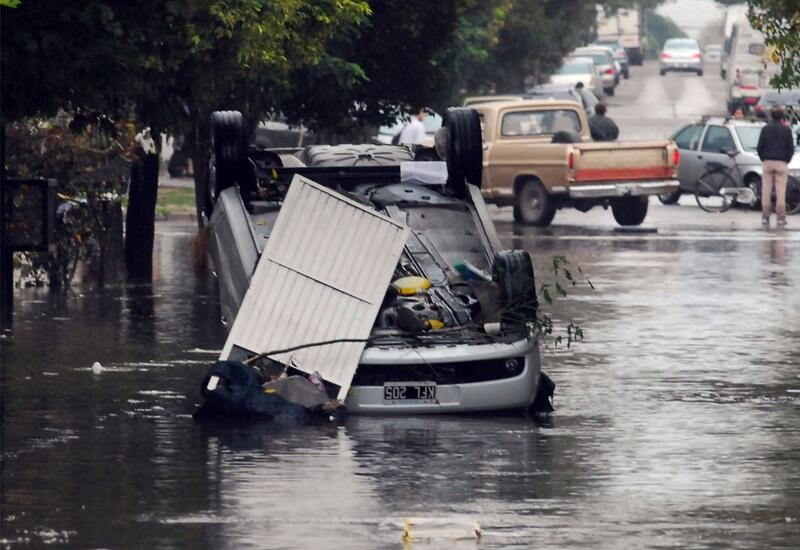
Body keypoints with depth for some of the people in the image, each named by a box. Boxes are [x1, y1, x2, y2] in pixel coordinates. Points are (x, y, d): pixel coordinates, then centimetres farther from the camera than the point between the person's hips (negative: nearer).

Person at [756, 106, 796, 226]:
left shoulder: (766, 129, 0)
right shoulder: (786, 130, -4)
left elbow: (760, 147, 1)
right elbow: (791, 148, -3)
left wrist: (763, 159, 12)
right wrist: (787, 160, 10)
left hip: (768, 162, 1)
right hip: (781, 164, -1)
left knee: (766, 190, 5)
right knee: (780, 190, -1)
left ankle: (765, 216, 4)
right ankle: (781, 217, -4)